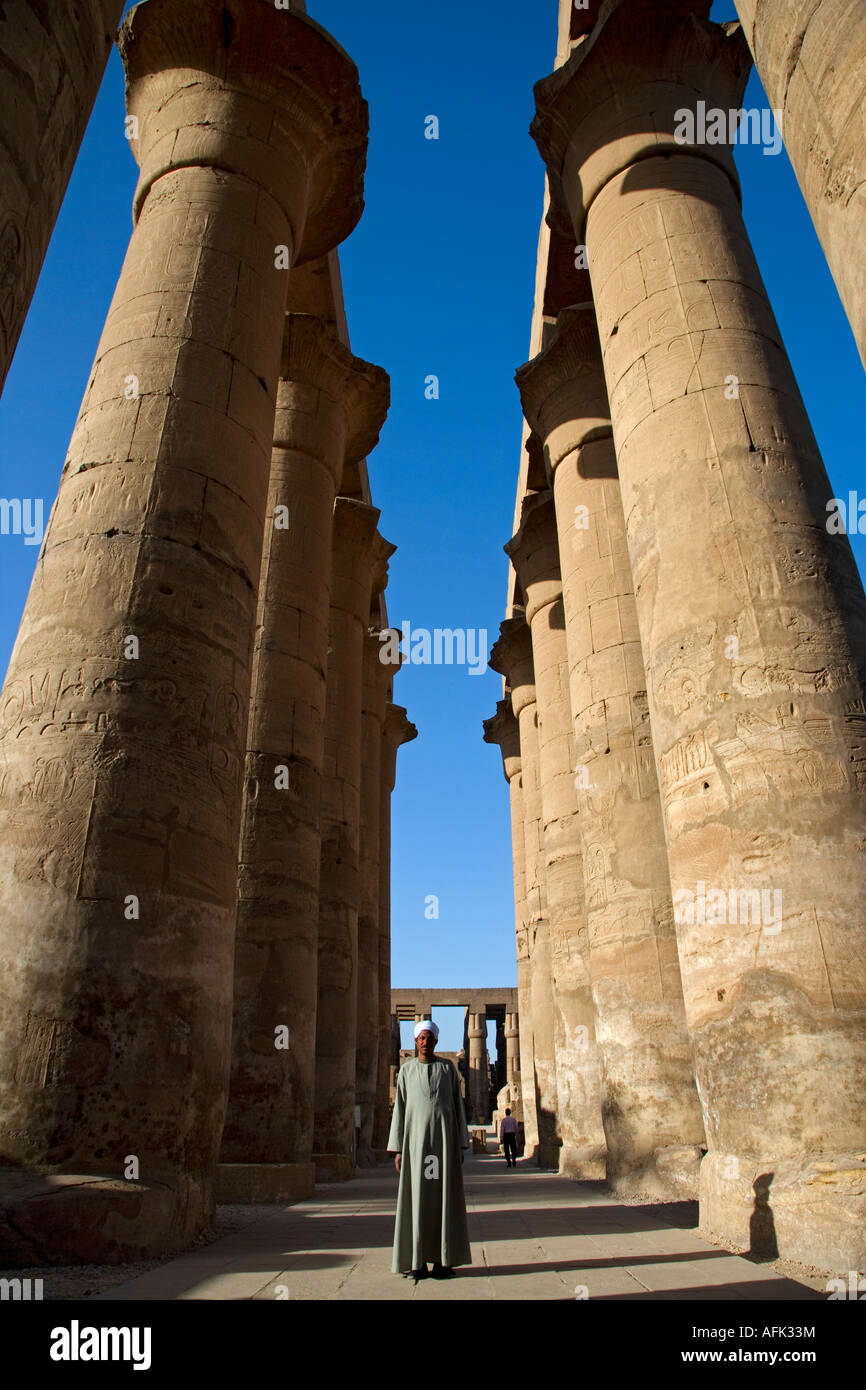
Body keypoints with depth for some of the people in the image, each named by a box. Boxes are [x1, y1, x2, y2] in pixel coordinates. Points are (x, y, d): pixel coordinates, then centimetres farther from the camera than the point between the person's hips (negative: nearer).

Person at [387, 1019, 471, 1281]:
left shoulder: (447, 1068, 5)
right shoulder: (406, 1070, 6)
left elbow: (457, 1105, 6)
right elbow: (400, 1108, 6)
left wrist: (460, 1144, 1)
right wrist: (398, 1148, 1)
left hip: (444, 1136, 0)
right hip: (416, 1138, 0)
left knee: (444, 1195, 0)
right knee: (417, 1197, 0)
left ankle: (443, 1259, 6)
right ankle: (417, 1261, 6)